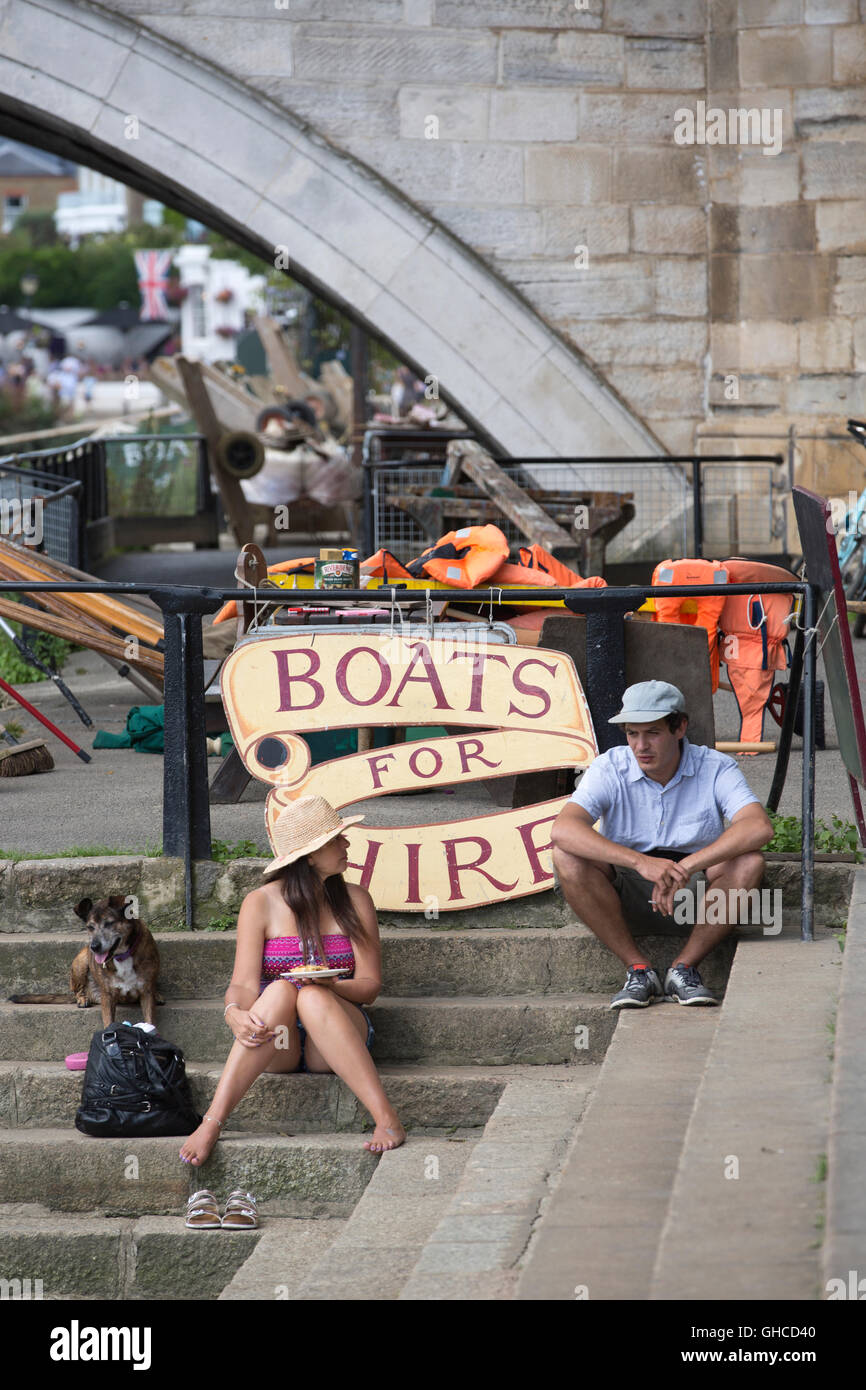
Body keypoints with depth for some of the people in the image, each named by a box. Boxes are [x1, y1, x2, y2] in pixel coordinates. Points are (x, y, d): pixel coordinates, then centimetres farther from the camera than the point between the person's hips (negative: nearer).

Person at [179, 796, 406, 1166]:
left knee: (312, 998, -33)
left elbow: (370, 985, 2)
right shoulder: (260, 904, 1)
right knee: (280, 991, -34)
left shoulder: (355, 901, 7)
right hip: (275, 1048, 0)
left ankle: (386, 1118, -44)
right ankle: (211, 1124, -44)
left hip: (336, 1040, 0)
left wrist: (330, 985, -21)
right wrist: (235, 1014, -31)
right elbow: (243, 984, -7)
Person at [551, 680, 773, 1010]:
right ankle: (638, 969, -19)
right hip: (625, 894, 0)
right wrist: (642, 862, -41)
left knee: (749, 862, -28)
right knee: (566, 857, -27)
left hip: (695, 892, 0)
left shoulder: (715, 769, -9)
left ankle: (684, 968, -17)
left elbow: (759, 827, -27)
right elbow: (563, 829, -28)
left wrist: (686, 867, -39)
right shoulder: (610, 769, -10)